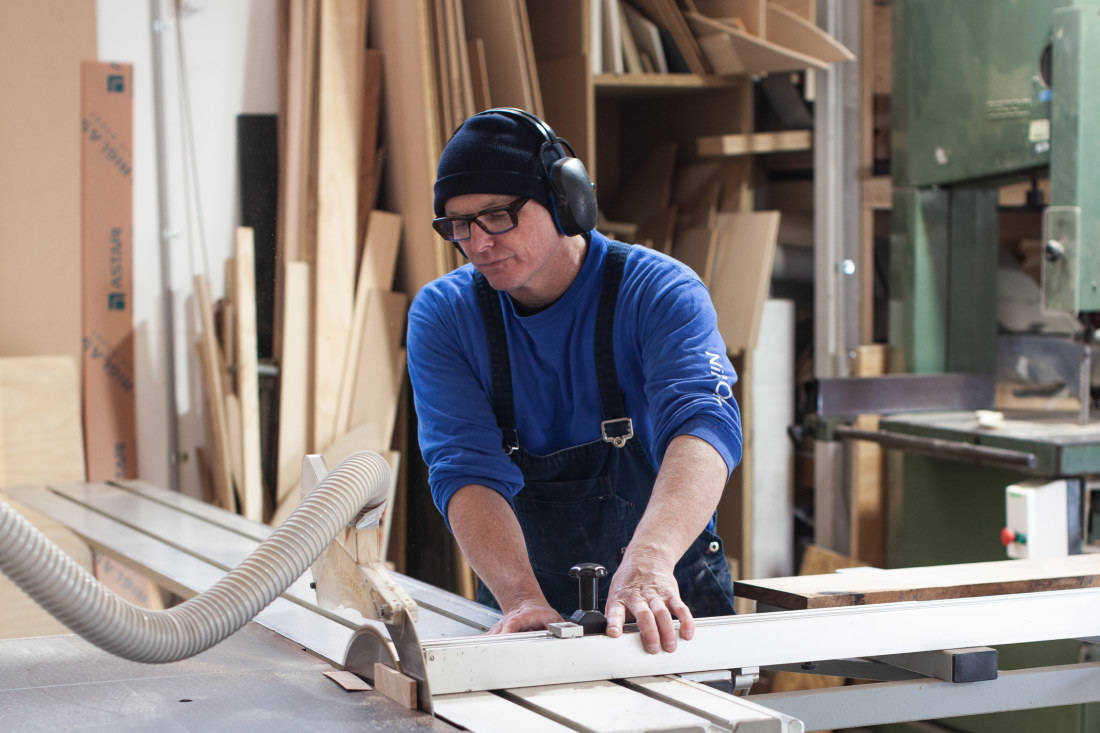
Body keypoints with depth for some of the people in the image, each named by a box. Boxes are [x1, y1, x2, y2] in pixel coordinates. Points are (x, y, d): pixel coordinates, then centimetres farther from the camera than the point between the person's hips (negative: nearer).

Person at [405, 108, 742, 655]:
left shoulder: (659, 292, -10)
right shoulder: (441, 316, -3)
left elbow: (704, 424, -27)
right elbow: (467, 470, -15)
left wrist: (648, 561, -45)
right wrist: (522, 597, -33)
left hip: (671, 603, -1)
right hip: (526, 612, 2)